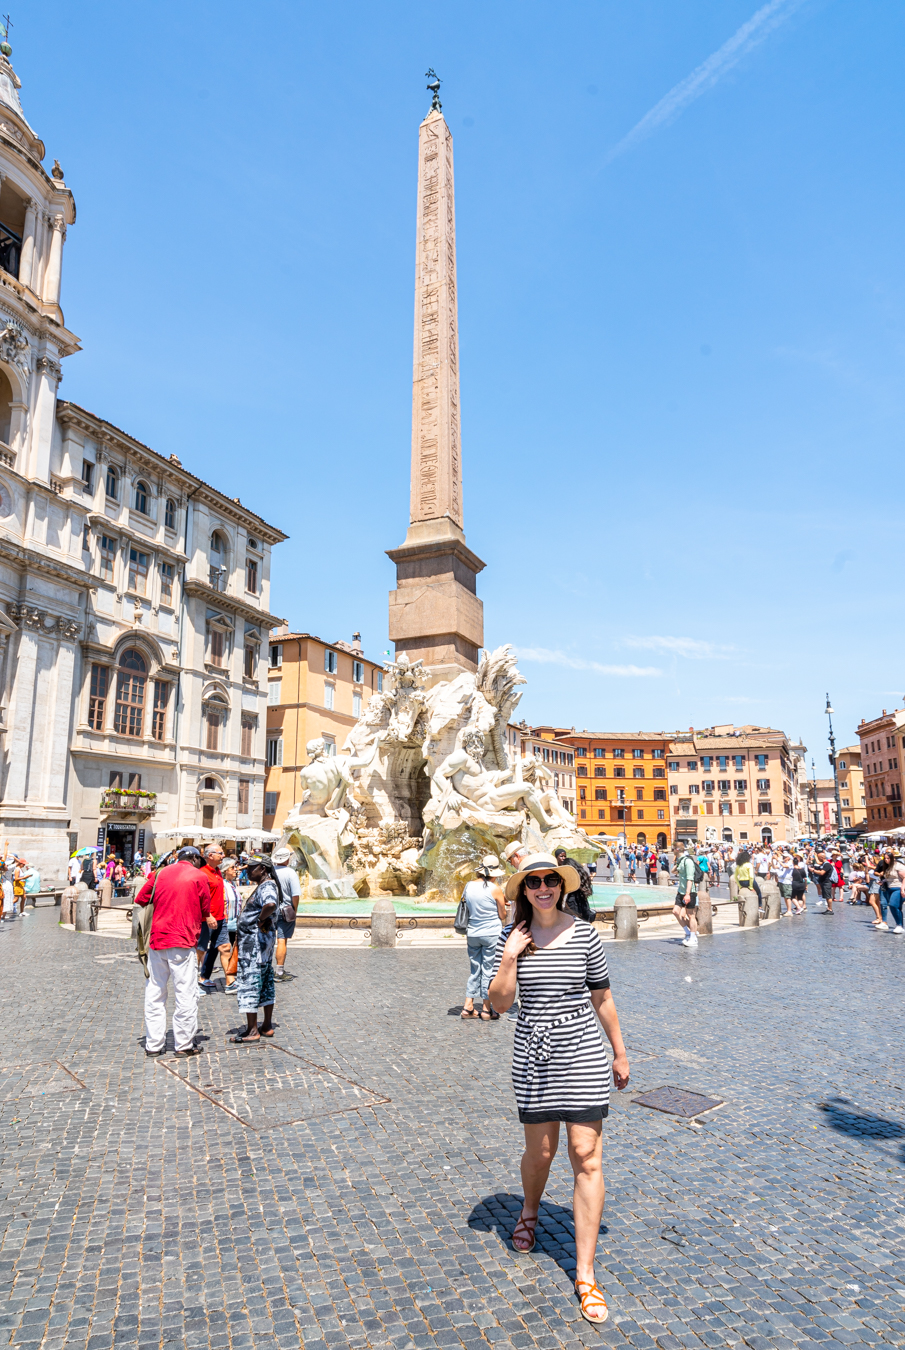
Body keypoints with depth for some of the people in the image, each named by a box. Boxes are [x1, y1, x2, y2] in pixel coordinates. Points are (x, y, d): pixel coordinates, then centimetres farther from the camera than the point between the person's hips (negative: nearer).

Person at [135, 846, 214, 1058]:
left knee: (154, 994, 14)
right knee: (185, 994, 3)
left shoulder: (160, 873, 10)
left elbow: (140, 900, 11)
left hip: (156, 939, 5)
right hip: (182, 941, -5)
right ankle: (184, 1045, 7)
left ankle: (153, 1045, 19)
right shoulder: (198, 877, -1)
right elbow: (205, 912, 3)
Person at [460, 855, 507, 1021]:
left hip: (472, 933, 5)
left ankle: (468, 1007, 14)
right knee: (488, 970, 6)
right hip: (492, 933, -5)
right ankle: (486, 1010, 13)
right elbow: (503, 915, -5)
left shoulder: (469, 886, 0)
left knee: (475, 969, 16)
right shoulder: (494, 888, -14)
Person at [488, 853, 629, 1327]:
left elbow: (602, 998, 2)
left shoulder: (584, 934, -7)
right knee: (539, 1150, 15)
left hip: (583, 1052, -1)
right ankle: (530, 1211, 50)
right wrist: (509, 958, -18)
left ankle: (585, 1274, 16)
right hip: (533, 1055, 1)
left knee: (587, 1157, 0)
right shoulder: (512, 937, -4)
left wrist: (619, 1052, 9)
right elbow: (499, 1003, -6)